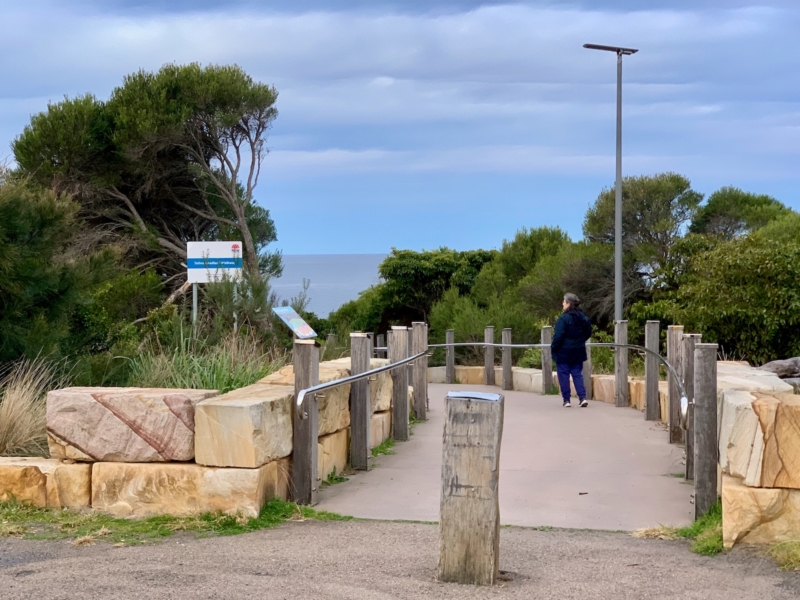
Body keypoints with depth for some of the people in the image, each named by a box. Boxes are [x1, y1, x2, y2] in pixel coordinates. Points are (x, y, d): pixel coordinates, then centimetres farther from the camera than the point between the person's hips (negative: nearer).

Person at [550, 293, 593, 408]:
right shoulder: (583, 317, 4)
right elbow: (588, 334, 14)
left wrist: (553, 347, -7)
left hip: (564, 352, -6)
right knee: (577, 374, 11)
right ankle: (582, 397, -1)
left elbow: (558, 336, -20)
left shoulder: (563, 318, -18)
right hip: (578, 352, 6)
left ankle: (567, 400, 5)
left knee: (563, 376, 4)